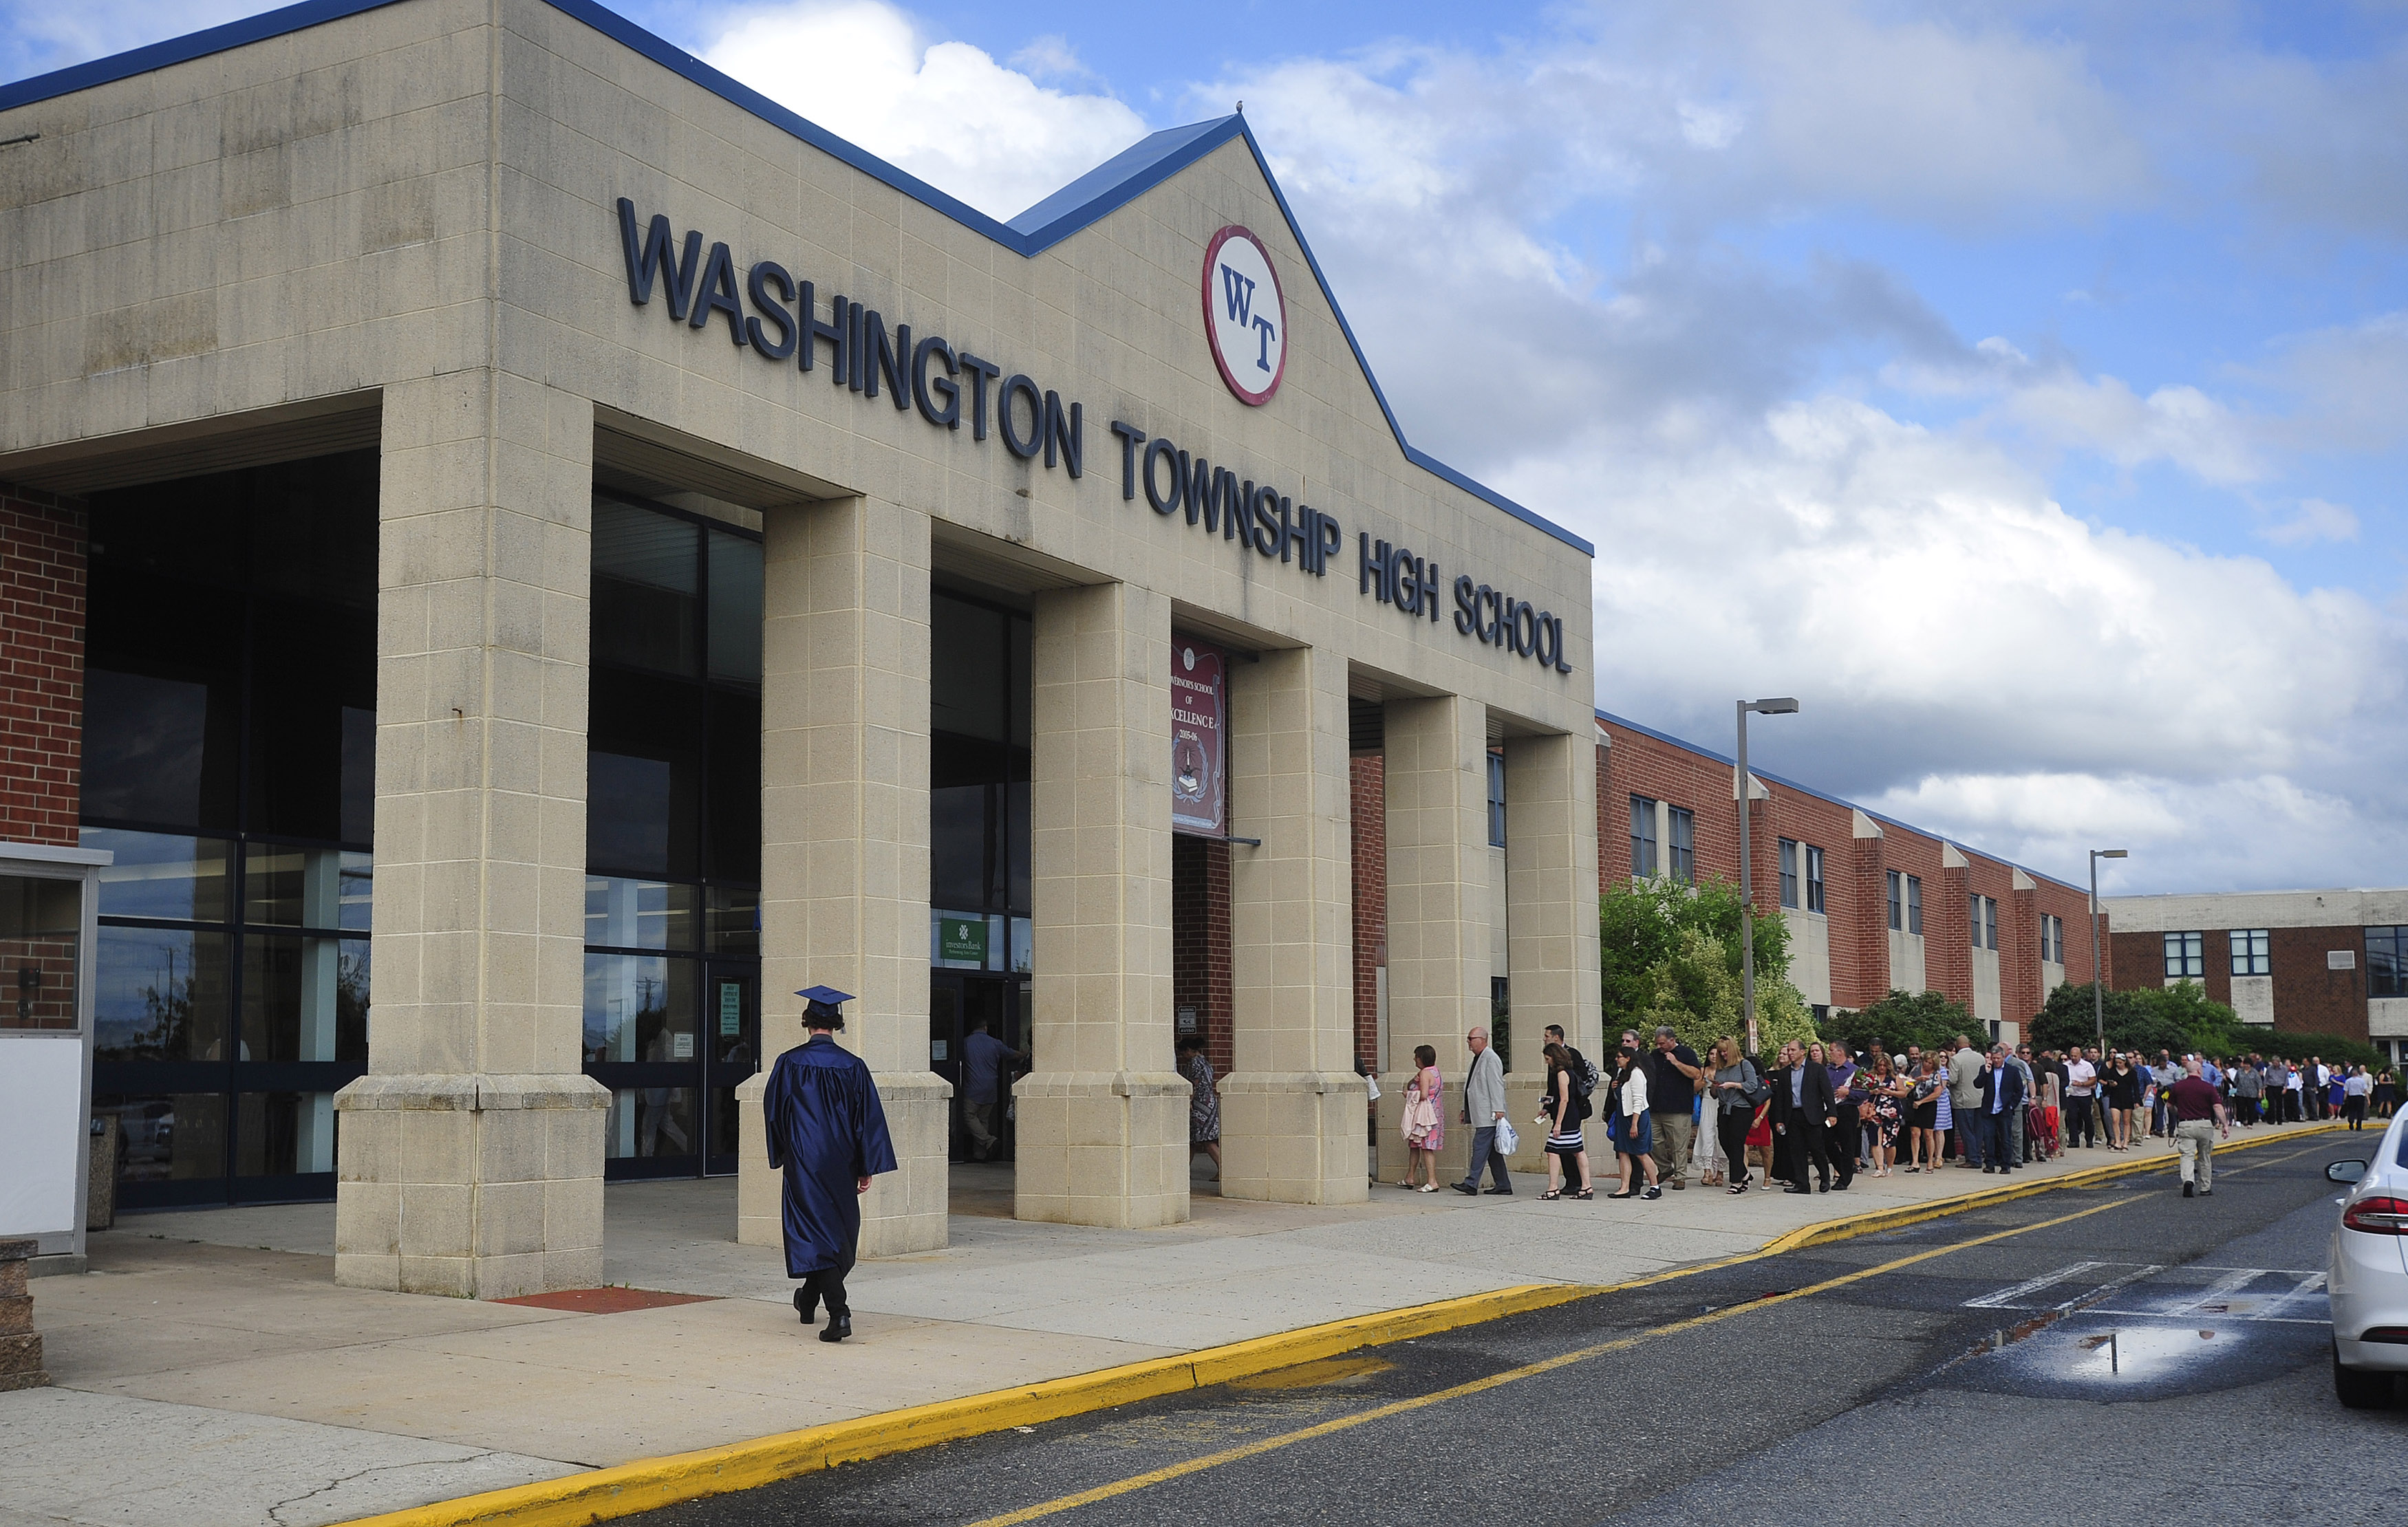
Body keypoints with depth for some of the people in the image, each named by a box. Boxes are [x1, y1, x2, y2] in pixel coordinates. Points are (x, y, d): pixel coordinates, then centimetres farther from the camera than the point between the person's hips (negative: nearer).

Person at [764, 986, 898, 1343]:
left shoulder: (789, 1063, -7)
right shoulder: (852, 1066, -4)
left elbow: (773, 1112, 1)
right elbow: (868, 1118, -2)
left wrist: (780, 1154, 16)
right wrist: (867, 1168, 3)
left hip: (803, 1160, -2)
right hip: (840, 1163, 2)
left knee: (814, 1232, -3)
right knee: (838, 1230, 20)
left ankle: (839, 1313, -19)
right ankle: (809, 1300, 37)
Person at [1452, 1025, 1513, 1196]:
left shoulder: (1490, 1058, -11)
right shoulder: (1477, 1059, 19)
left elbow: (1496, 1085, -16)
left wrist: (1498, 1109, -21)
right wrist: (1465, 1111, 23)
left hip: (1489, 1115, -10)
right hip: (1480, 1114, 10)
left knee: (1480, 1146, -11)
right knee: (1492, 1150, 9)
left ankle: (1471, 1184, -12)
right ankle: (1503, 1186, 12)